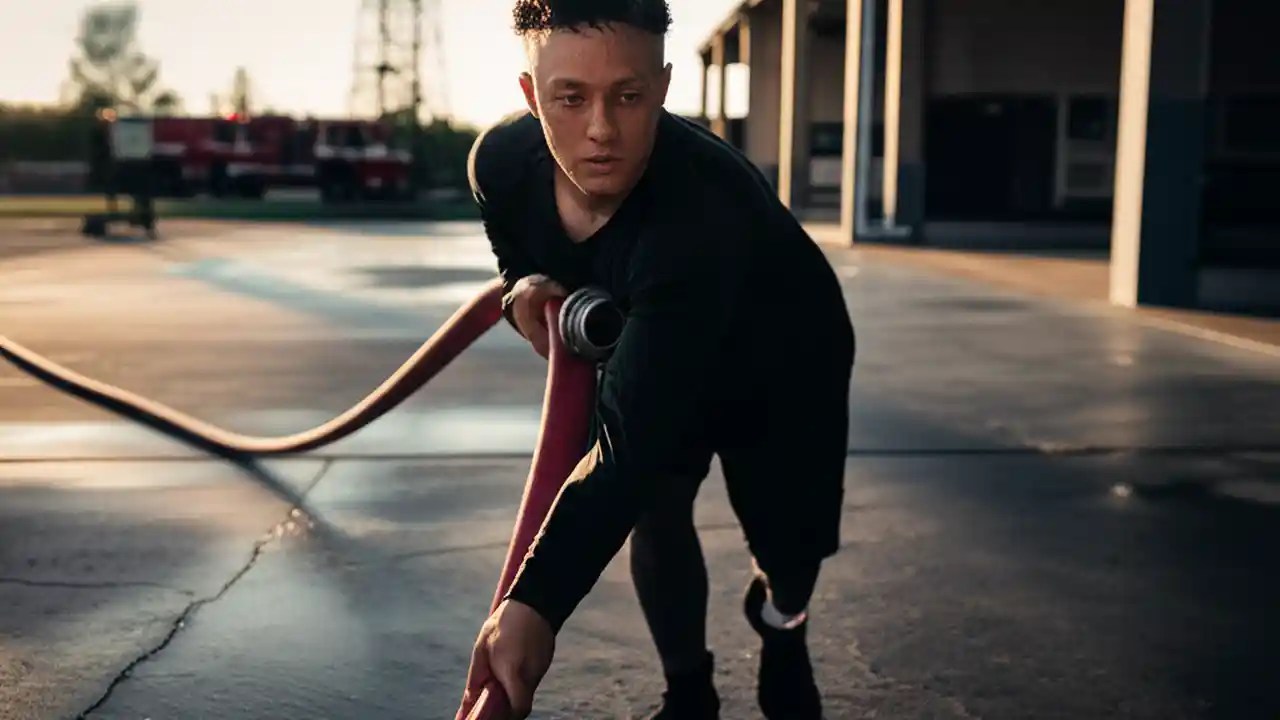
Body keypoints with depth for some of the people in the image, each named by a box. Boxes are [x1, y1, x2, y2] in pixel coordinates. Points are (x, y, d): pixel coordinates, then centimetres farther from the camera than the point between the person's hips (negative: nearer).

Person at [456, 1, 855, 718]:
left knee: (789, 545, 3)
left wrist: (537, 602, -56)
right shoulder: (500, 161, -27)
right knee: (654, 510, -8)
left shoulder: (710, 214, -48)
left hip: (783, 360, -4)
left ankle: (781, 633, 43)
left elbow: (631, 444, -51)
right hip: (650, 351, 4)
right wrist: (525, 289, -26)